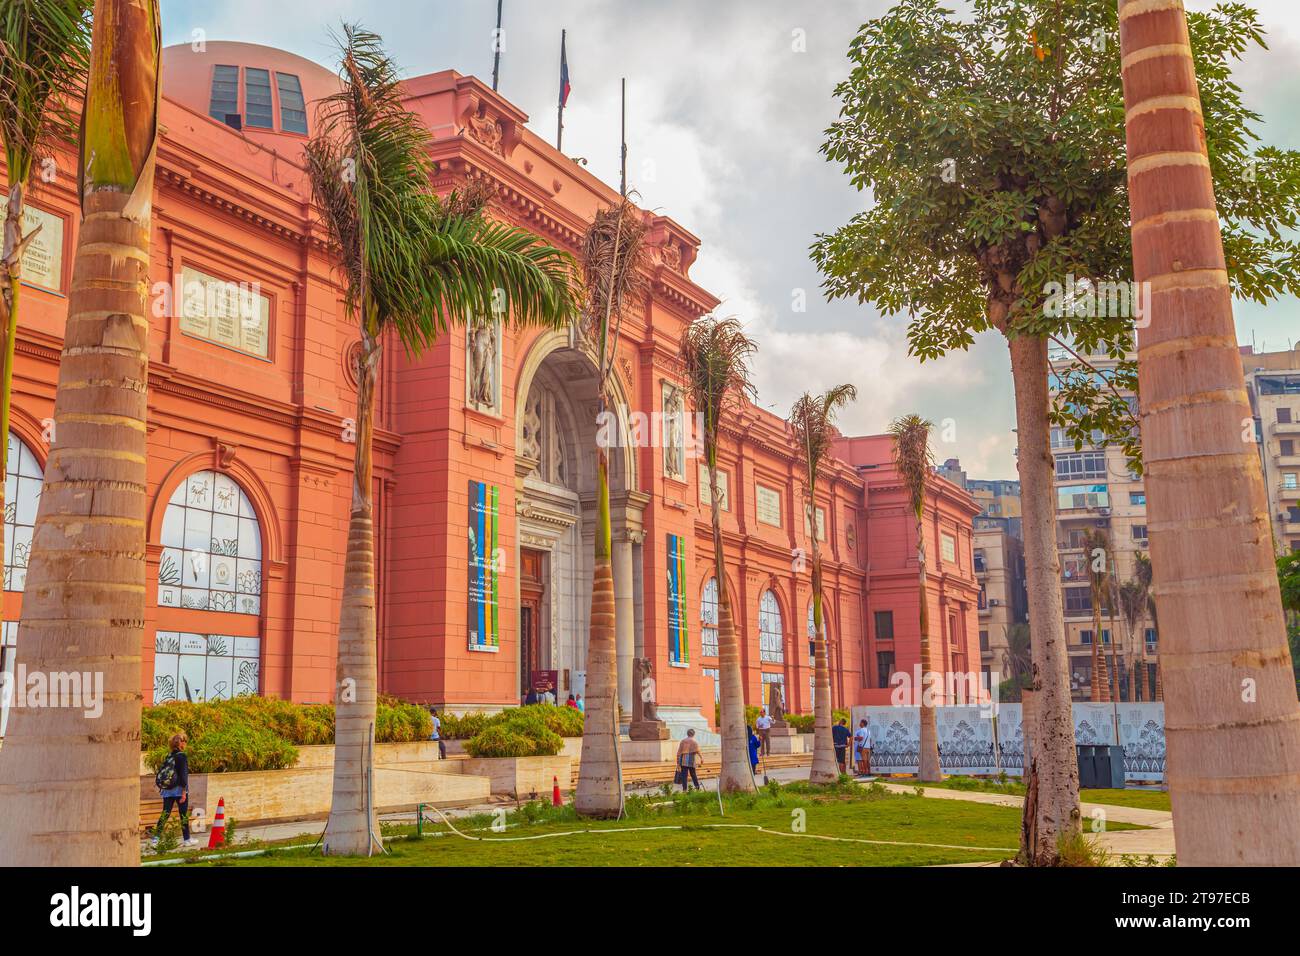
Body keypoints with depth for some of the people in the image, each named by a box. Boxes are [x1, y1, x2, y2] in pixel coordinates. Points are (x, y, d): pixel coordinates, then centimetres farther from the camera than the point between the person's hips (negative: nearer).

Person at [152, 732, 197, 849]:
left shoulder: (169, 756, 8)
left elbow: (161, 771, 12)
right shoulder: (182, 756, -12)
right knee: (184, 814, 5)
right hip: (178, 789, -6)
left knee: (165, 814, 7)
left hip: (167, 790, 6)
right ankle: (187, 839, 12)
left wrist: (161, 786, 20)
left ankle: (156, 838, 0)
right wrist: (184, 792, -16)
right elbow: (183, 775, -16)